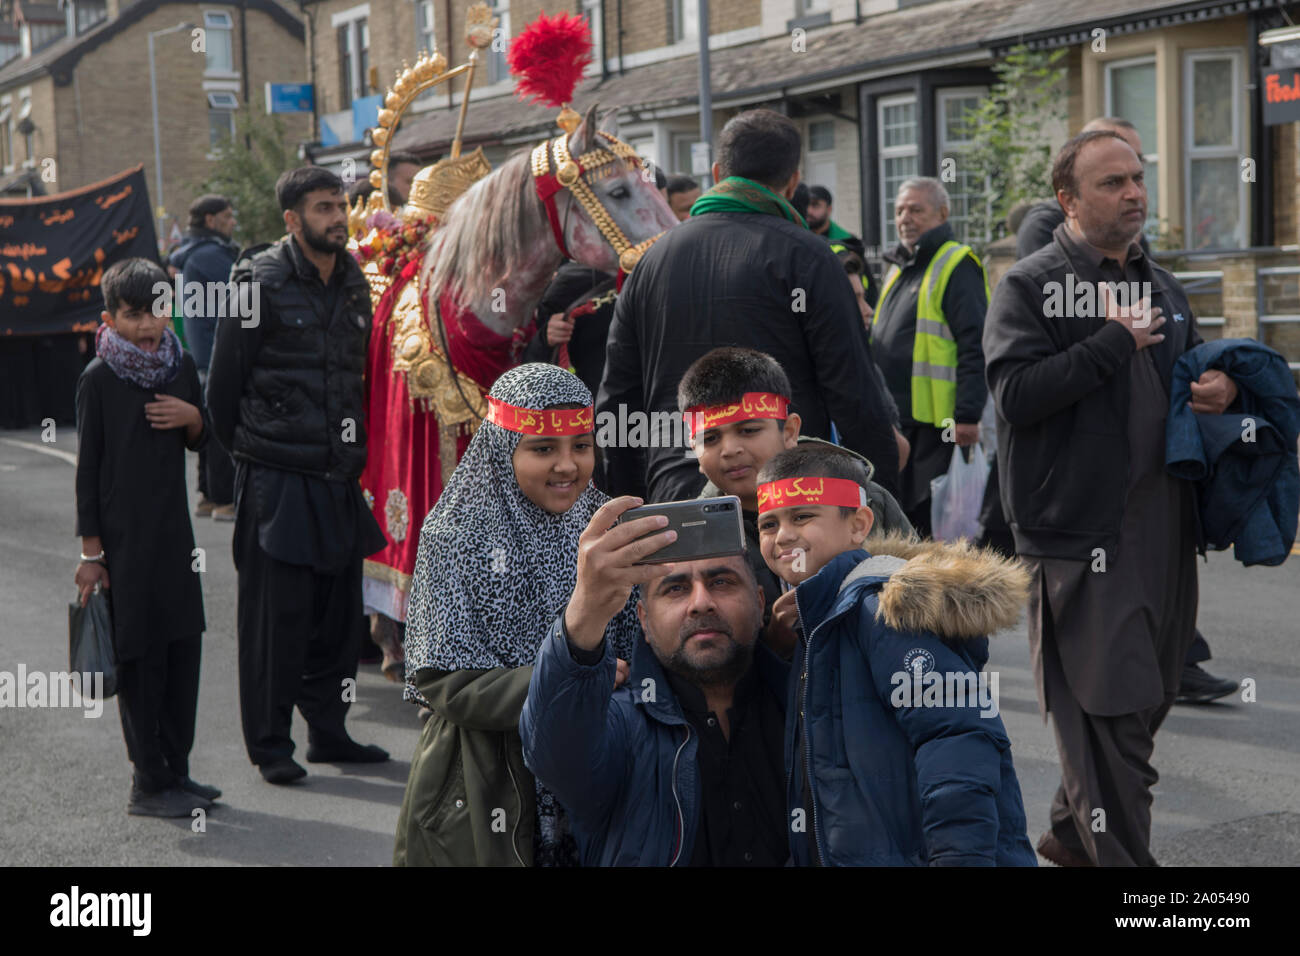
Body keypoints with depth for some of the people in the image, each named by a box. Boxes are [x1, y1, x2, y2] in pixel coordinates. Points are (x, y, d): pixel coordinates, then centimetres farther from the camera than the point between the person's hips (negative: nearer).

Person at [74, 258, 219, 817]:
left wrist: (192, 418, -5)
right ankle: (150, 783, 6)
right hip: (123, 537, -6)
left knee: (183, 649, 9)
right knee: (138, 657, -1)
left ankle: (176, 770, 20)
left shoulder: (181, 366, 7)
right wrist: (91, 551, -9)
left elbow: (201, 441, 19)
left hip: (174, 532, 6)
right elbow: (88, 466, -7)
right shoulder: (99, 378, -8)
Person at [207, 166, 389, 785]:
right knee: (276, 612, 0)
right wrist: (249, 452, 4)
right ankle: (269, 744, 11)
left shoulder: (353, 283, 11)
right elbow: (223, 385, -4)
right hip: (277, 478, -6)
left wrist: (353, 449, 14)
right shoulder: (260, 284, -8)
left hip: (338, 476, 6)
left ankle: (328, 730, 23)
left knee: (338, 606, 10)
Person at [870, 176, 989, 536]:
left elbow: (975, 347, -17)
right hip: (893, 421, 9)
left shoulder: (957, 266, -9)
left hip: (937, 423, -9)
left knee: (932, 524, -5)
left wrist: (967, 415, -23)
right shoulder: (899, 268, 19)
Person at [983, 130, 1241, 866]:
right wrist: (1114, 343, -15)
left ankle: (1075, 831, 32)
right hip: (1083, 528, -7)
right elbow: (1016, 393, -18)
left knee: (1148, 699, 15)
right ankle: (1121, 858, 0)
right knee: (1111, 709, -8)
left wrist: (1222, 386, 4)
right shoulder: (1031, 286, -5)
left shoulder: (1163, 288, 17)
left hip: (1165, 524, 8)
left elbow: (1192, 373, 27)